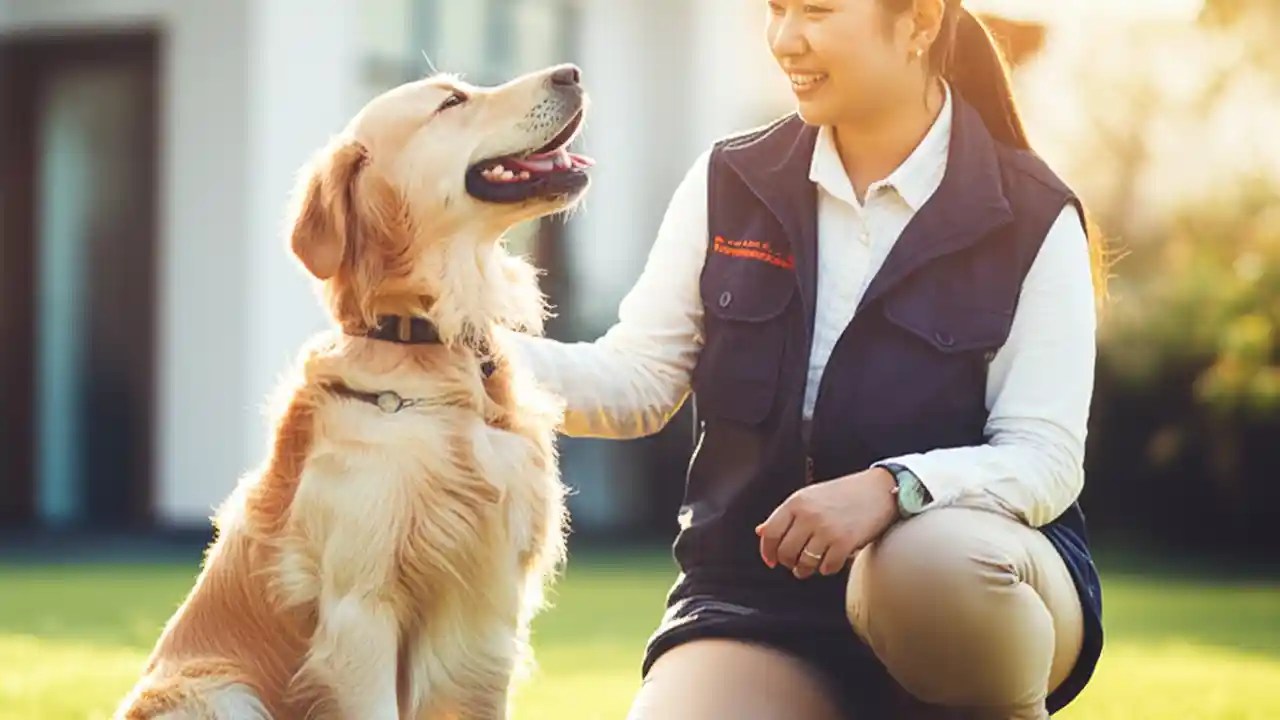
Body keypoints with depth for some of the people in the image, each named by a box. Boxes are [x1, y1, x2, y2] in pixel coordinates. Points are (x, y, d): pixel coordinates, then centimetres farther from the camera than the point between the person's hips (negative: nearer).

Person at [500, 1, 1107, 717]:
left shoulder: (1033, 219, -4)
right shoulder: (731, 185, 6)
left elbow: (1047, 459, -11)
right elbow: (634, 381, 1)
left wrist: (890, 489, -30)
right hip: (759, 598, 2)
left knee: (934, 566, -38)